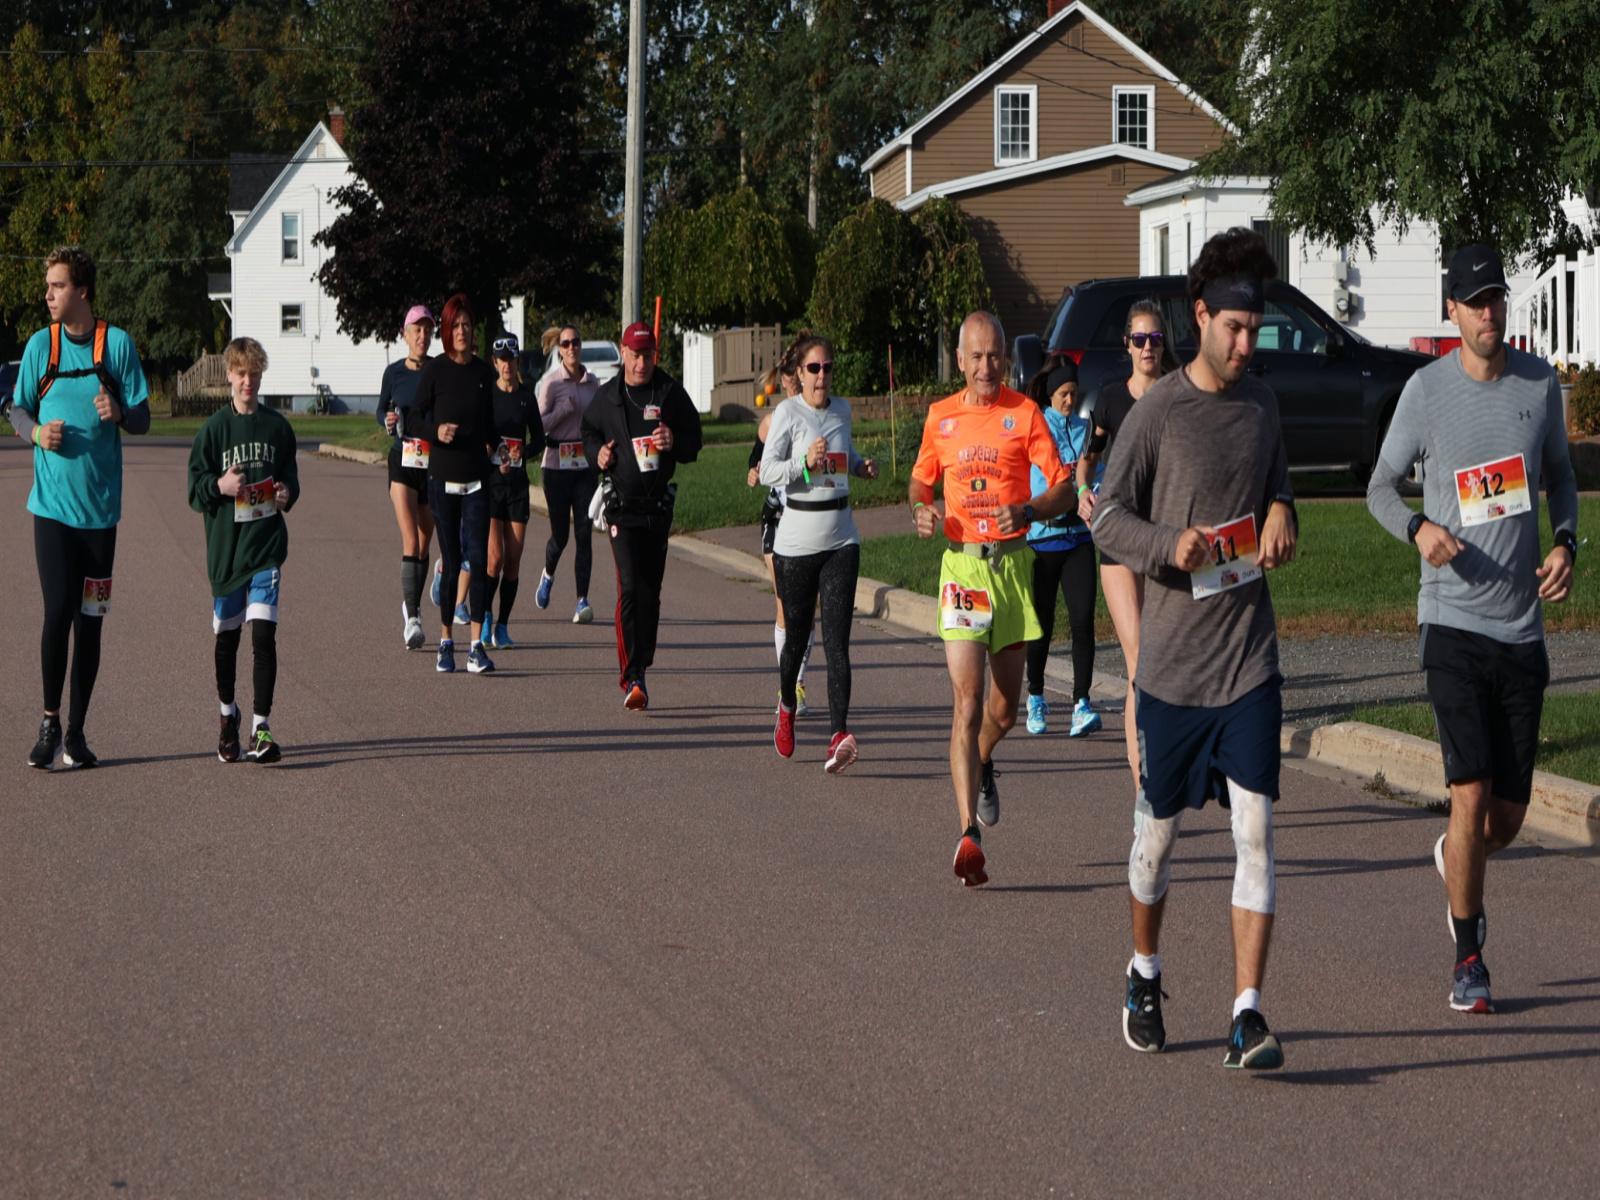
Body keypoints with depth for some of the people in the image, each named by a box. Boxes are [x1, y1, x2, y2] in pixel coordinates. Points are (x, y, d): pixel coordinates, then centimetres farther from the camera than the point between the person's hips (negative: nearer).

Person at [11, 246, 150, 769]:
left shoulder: (117, 343, -1)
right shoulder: (40, 344, 2)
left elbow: (143, 420, 1)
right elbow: (18, 411, 8)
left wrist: (119, 413, -21)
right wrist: (36, 432, -14)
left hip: (100, 505, 0)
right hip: (52, 503, 0)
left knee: (90, 619, 5)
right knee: (58, 610, -10)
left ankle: (77, 732, 14)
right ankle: (50, 722, 4)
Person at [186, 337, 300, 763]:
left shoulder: (277, 426, 4)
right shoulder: (214, 428, 0)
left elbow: (291, 477, 14)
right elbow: (195, 490, 0)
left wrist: (287, 493, -7)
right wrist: (219, 486, -19)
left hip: (267, 545, 0)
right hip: (226, 547, 0)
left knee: (263, 633, -11)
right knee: (226, 636, 12)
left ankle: (261, 729, -10)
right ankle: (228, 716, 32)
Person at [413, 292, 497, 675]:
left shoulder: (482, 371, 7)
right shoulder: (434, 371, -3)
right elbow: (417, 419, -1)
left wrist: (487, 443, 8)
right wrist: (436, 431, -18)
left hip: (477, 477, 2)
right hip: (442, 475, -2)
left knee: (478, 558, -8)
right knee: (451, 561, 2)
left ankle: (477, 645, -8)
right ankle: (446, 641, 15)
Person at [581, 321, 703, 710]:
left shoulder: (671, 393, 3)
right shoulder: (607, 396, 5)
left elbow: (694, 442, 7)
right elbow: (588, 432, 21)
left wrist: (674, 443, -14)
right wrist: (597, 453, 1)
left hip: (659, 503, 2)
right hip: (622, 503, -2)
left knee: (651, 588, 9)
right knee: (630, 587, -13)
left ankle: (639, 667, 23)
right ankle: (633, 677, -15)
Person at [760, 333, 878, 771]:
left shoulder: (842, 410, 10)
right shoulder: (788, 412, -6)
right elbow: (768, 471, -11)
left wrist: (862, 466, 9)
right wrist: (805, 461, -26)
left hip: (841, 540, 3)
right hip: (797, 541, -3)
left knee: (837, 638, -9)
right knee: (797, 634, 8)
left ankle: (840, 734, -21)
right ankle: (787, 709, 38)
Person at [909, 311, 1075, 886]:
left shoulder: (1025, 413, 1)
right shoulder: (940, 417, 7)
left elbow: (1064, 489, -2)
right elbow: (920, 480, 21)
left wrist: (1028, 510, -22)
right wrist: (921, 510, -1)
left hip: (1013, 563, 0)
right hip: (961, 564, 0)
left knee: (1005, 708, 11)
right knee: (968, 701, -13)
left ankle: (981, 765, 46)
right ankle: (969, 834, -19)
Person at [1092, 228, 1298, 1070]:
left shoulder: (1261, 402, 8)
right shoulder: (1156, 414, -8)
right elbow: (1108, 519, -5)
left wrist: (1279, 513, 2)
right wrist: (1168, 546, -24)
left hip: (1251, 659, 3)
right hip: (1173, 659, -3)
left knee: (1256, 828, -8)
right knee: (1159, 829, 11)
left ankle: (1248, 1015, -9)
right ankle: (1144, 975, 36)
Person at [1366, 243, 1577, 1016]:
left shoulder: (1540, 382, 4)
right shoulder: (1427, 390, -4)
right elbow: (1380, 486, 5)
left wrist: (1566, 545, 0)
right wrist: (1419, 529, -15)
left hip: (1523, 626, 3)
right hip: (1452, 621, -3)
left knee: (1507, 819, 7)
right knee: (1471, 792, -13)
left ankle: (1454, 862, 42)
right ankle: (1468, 960, 2)